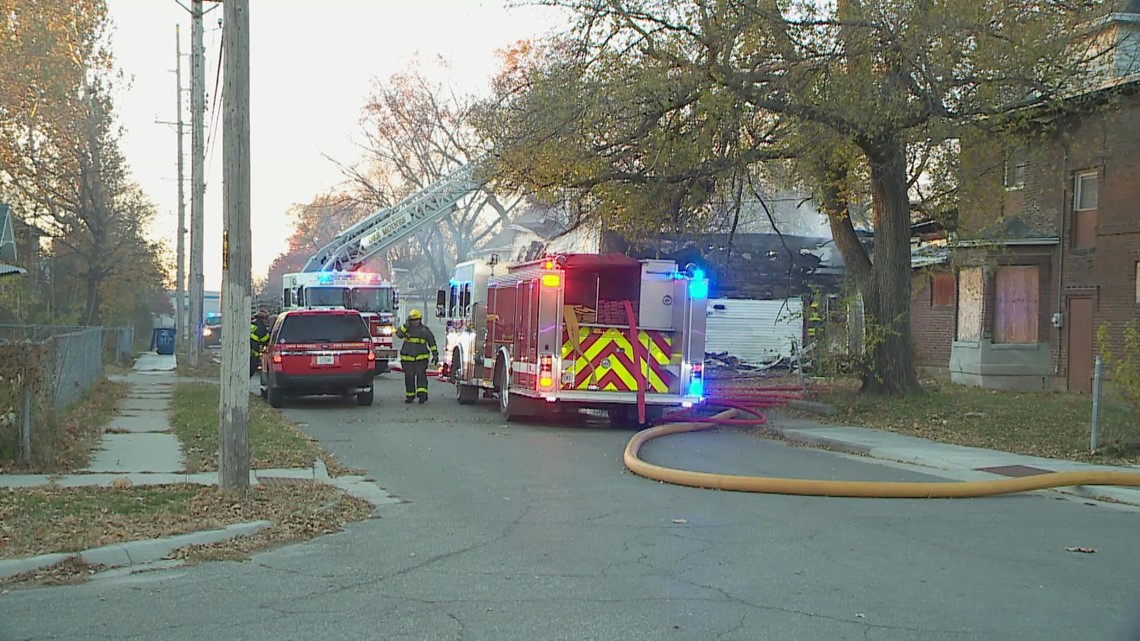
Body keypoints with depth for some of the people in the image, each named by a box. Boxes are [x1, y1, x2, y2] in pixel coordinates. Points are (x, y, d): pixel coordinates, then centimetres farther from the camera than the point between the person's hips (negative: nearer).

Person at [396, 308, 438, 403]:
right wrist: (406, 325, -23)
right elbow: (399, 334, -14)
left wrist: (435, 354, 4)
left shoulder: (425, 330, 5)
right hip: (407, 358, 1)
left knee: (421, 375, -12)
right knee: (409, 377, 5)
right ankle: (410, 396, 13)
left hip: (421, 358, -1)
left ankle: (422, 395, -18)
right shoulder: (406, 328, 5)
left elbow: (432, 342, 9)